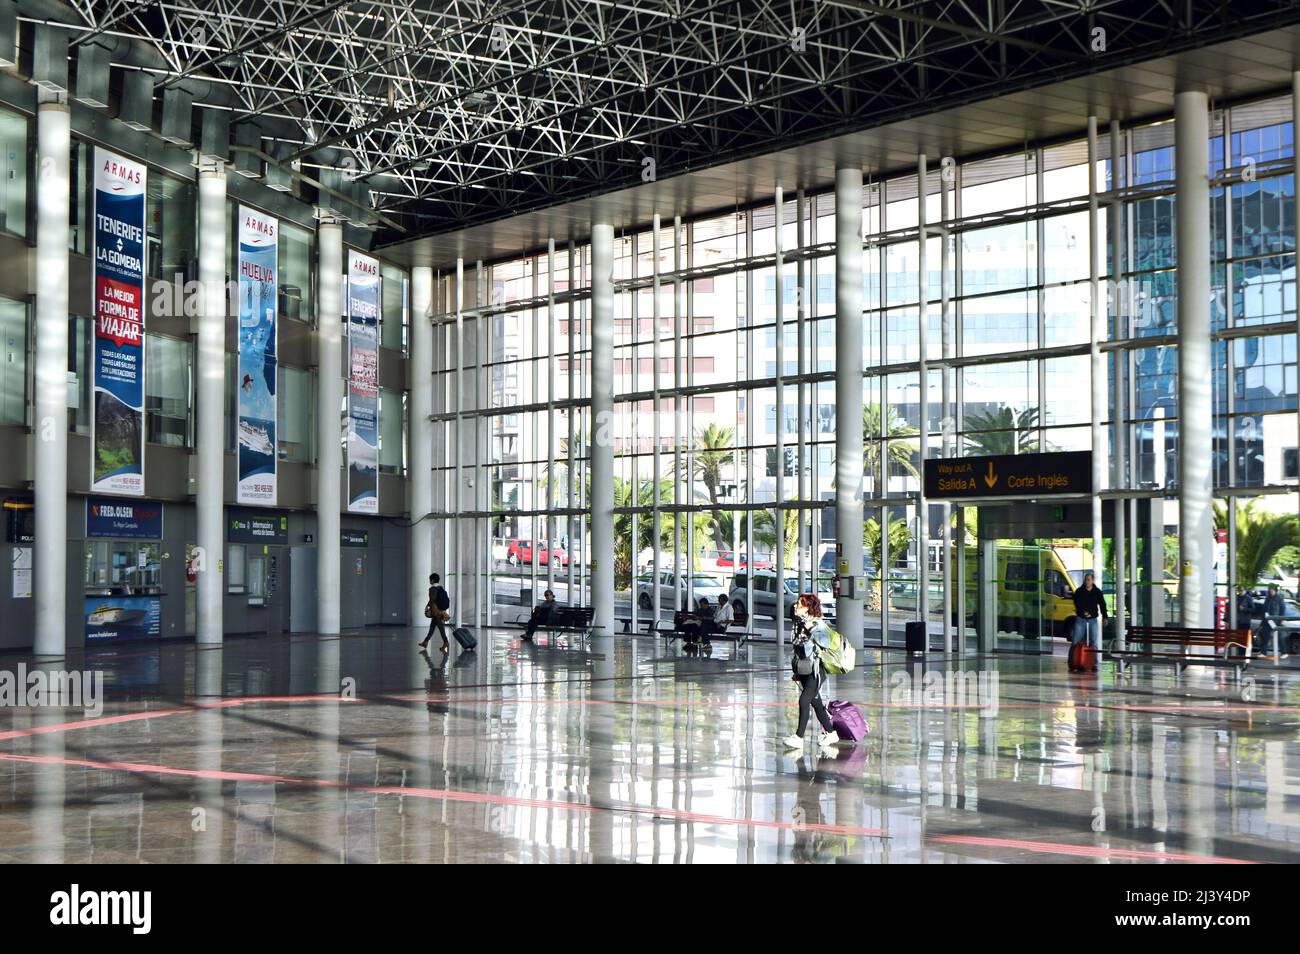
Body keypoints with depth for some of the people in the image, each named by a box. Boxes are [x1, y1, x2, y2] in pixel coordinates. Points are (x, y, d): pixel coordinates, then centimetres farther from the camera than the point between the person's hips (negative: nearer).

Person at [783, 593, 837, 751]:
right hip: (804, 670, 8)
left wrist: (811, 630, -34)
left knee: (804, 700, -14)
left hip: (815, 670, -8)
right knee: (816, 703, 13)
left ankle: (799, 737, -13)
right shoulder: (798, 623, 10)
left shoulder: (817, 623, -12)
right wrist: (796, 670, 22)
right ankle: (830, 733, 25)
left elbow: (826, 642, -25)